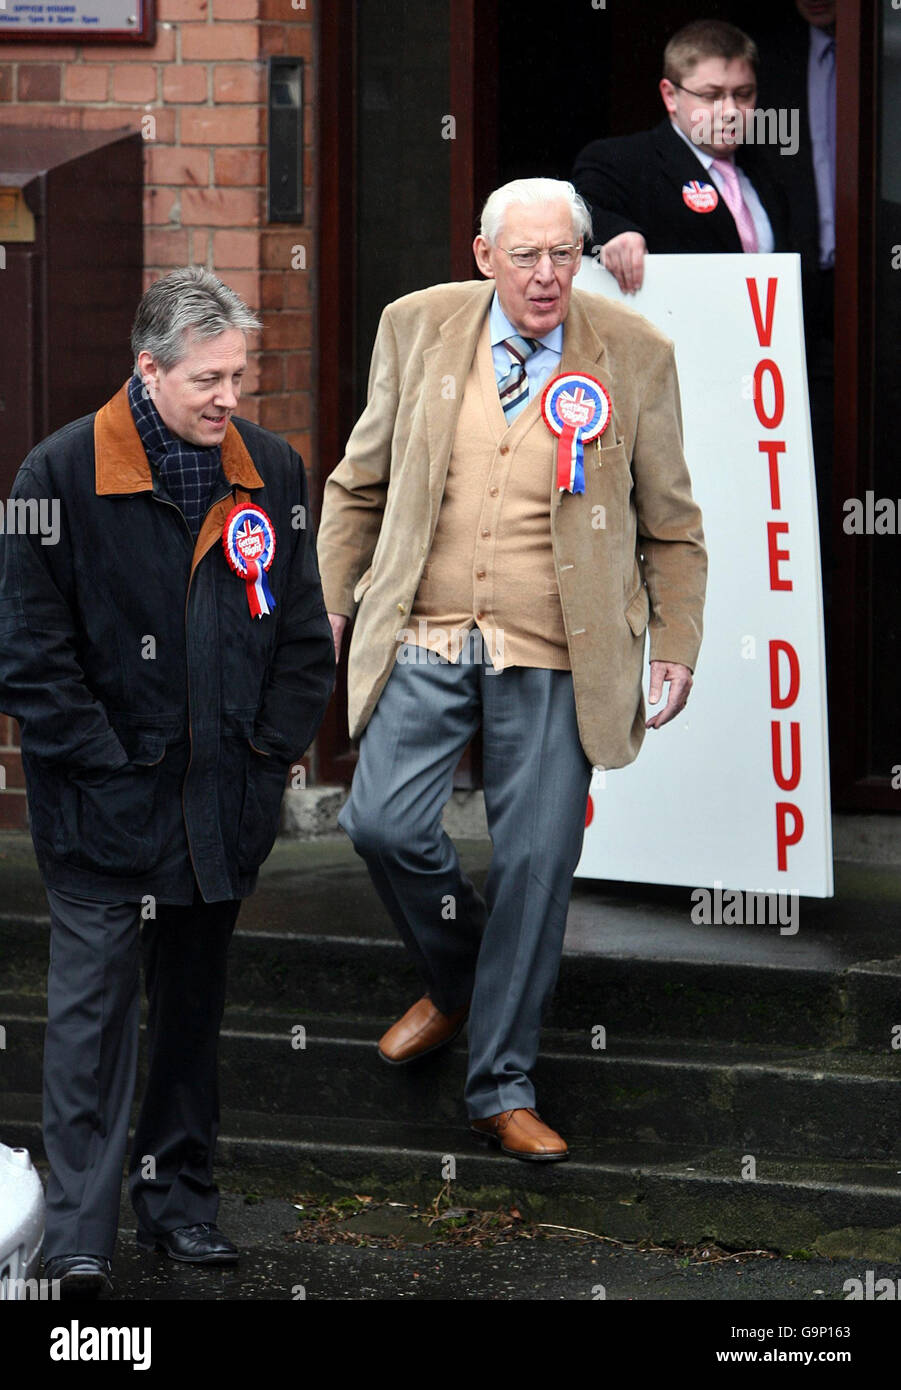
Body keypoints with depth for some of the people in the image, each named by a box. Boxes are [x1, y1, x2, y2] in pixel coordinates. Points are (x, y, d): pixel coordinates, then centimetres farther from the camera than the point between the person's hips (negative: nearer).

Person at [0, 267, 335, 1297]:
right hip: (102, 804, -4)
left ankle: (179, 1198, 25)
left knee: (194, 999, 13)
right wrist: (98, 760, -12)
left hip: (223, 800, 4)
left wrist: (272, 750, 2)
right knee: (91, 1005, -6)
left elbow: (303, 633, 11)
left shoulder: (270, 471, 4)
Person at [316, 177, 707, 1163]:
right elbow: (359, 483, 15)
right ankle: (454, 982, 20)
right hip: (425, 639, 1)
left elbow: (670, 525, 9)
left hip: (554, 657, -1)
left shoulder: (634, 355, 0)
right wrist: (329, 600, 13)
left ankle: (502, 1089, 9)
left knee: (535, 860, -3)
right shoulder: (417, 327, 4)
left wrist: (677, 647, 5)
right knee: (385, 824, -11)